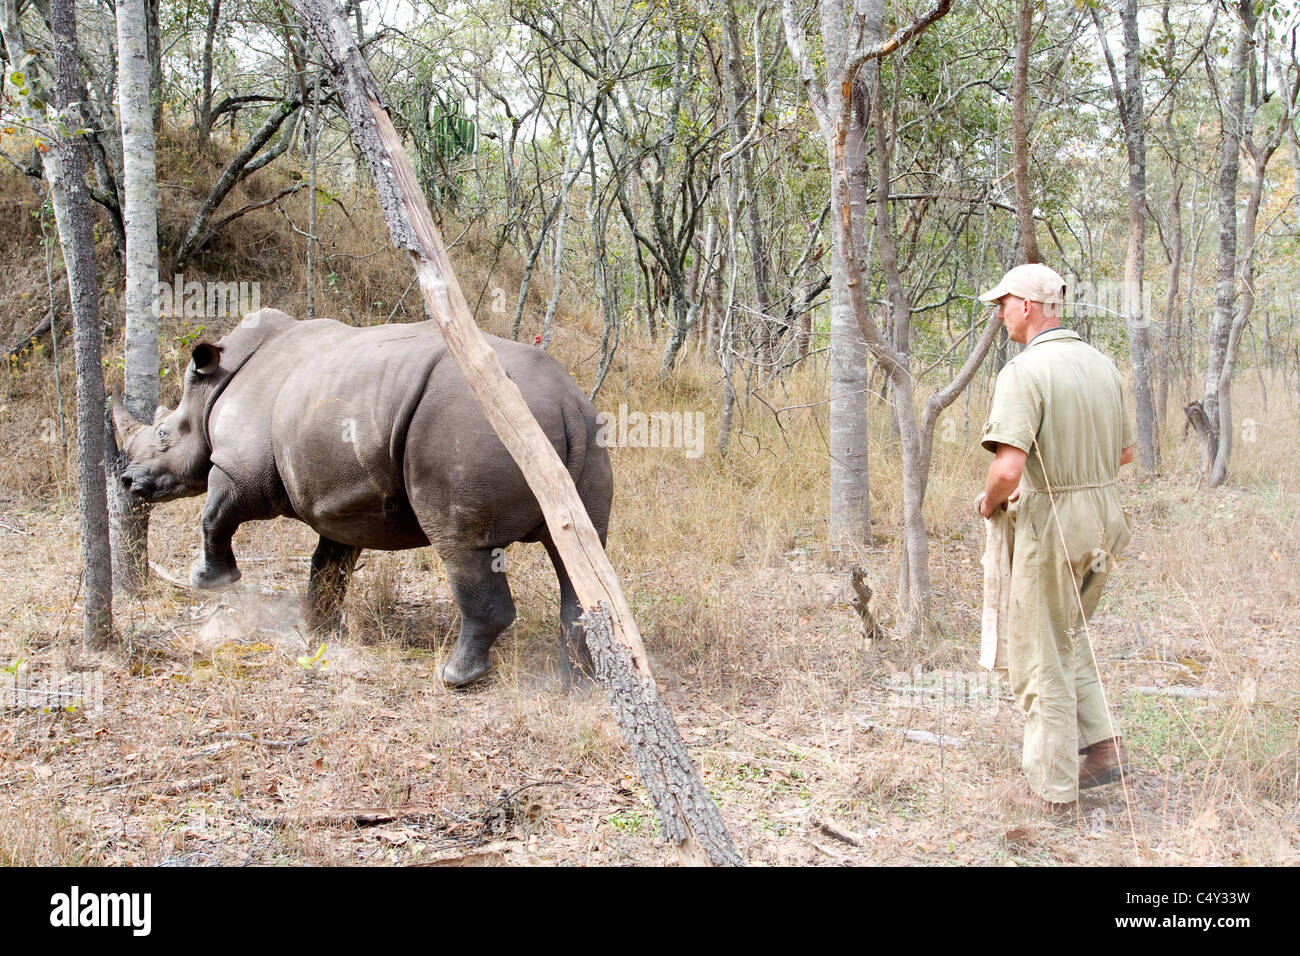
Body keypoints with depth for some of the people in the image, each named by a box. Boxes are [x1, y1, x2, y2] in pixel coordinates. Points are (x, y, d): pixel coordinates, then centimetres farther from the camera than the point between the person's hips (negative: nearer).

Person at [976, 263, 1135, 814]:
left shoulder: (1024, 372, -18)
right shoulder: (1101, 364, 7)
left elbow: (1008, 468, -26)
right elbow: (1125, 452, 17)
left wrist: (990, 501, -6)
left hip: (1052, 525, -7)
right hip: (1105, 519, 7)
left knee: (1041, 655, 5)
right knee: (1068, 635, 26)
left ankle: (1053, 787, 11)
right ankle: (1101, 748, 19)